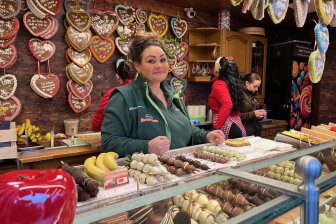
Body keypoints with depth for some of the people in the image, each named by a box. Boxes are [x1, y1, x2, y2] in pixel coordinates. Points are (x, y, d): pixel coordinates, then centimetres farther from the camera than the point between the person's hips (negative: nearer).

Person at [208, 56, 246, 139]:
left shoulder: (218, 84, -11)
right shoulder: (234, 82, 9)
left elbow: (227, 105, -25)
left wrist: (217, 126, -21)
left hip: (226, 127, -8)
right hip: (238, 126, 8)